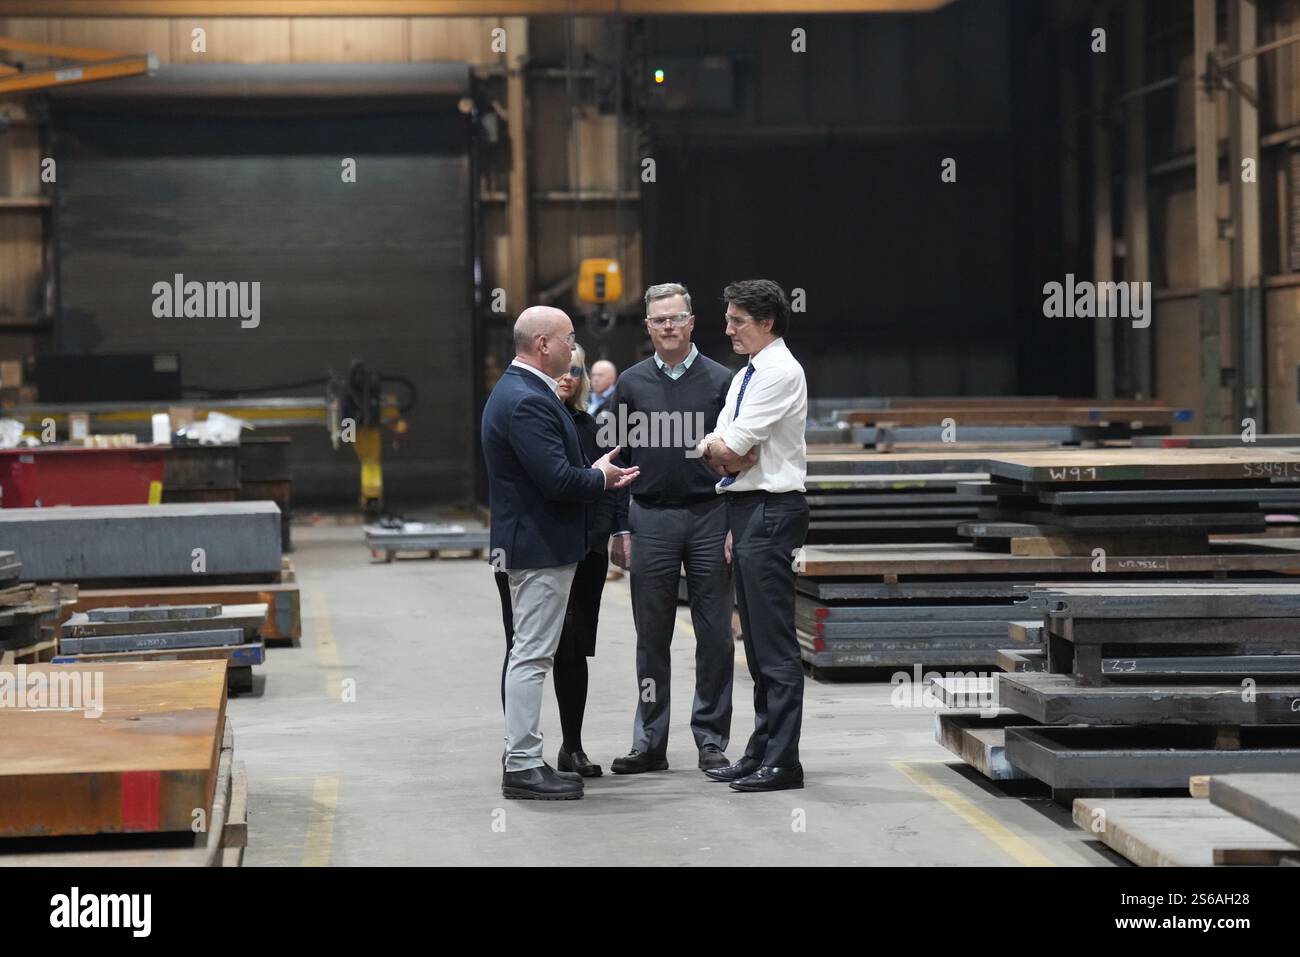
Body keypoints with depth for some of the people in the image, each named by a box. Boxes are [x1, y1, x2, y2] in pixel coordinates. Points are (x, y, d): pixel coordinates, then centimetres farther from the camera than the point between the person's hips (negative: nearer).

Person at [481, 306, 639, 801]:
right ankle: (522, 767, -3)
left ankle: (522, 757, 21)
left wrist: (594, 472, 6)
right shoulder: (526, 402, -20)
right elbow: (557, 479, -25)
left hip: (535, 543, 11)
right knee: (532, 655, -7)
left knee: (530, 655, 15)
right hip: (539, 546, -11)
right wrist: (600, 478, -8)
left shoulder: (523, 392, 14)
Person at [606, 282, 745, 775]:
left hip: (710, 518, -1)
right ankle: (649, 743, 12)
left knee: (715, 636, 2)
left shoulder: (720, 380, 3)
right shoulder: (631, 384, 7)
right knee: (652, 637, 5)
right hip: (650, 521, 1)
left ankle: (711, 740, 10)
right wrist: (618, 530, 2)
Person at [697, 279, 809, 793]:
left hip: (770, 513, -10)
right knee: (757, 643, 13)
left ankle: (782, 761, -6)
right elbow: (728, 452, 18)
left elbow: (729, 449, -16)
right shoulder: (747, 375, 19)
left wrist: (713, 446, 2)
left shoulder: (780, 371, -12)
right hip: (746, 511, 10)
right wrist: (721, 452, 0)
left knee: (775, 644, -8)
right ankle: (761, 752, 20)